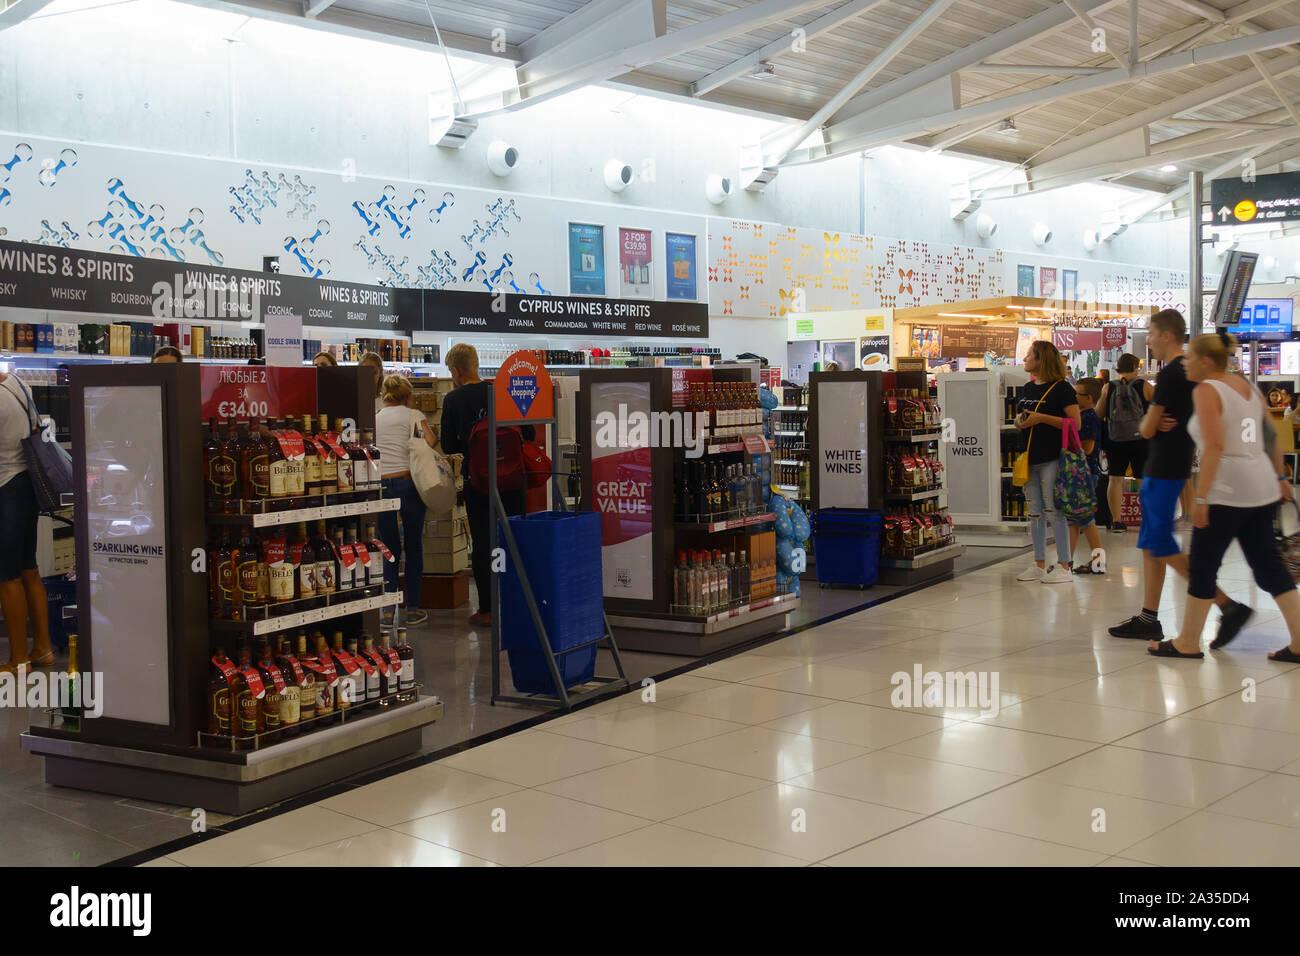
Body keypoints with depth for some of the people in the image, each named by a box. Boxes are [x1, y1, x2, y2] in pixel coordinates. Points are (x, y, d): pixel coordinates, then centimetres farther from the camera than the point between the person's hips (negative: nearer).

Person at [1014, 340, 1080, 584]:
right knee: (1035, 513, 10)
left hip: (1051, 459, -7)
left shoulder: (1060, 388, -8)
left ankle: (1064, 565, 1)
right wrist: (1020, 421, 3)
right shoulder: (1027, 389, 15)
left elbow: (1075, 422, -14)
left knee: (1054, 511, -6)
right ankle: (1040, 564, 18)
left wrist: (1042, 418, -19)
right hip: (1029, 458, 7)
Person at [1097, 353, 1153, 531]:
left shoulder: (1108, 388, -2)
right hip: (1140, 439, -1)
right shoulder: (1145, 386, -5)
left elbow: (1099, 413, 3)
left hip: (1114, 440, 1)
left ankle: (1116, 520, 1)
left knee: (1115, 479, 5)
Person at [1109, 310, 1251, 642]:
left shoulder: (1169, 375, -17)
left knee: (1162, 547, -8)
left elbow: (1147, 429, -15)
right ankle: (1148, 619, 16)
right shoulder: (1190, 372, 14)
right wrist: (1160, 423, -2)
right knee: (1150, 545, 12)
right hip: (1169, 465, 10)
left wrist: (1152, 422, 6)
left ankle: (1228, 606, -9)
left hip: (1164, 470, -10)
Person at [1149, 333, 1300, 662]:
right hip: (1263, 488, 8)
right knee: (1267, 563, 11)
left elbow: (1215, 446, -19)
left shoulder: (1207, 390, -9)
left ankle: (1188, 643, 12)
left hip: (1227, 489, -8)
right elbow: (1273, 439, 20)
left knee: (1202, 564, 3)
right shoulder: (1247, 386, 15)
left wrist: (1200, 496, -20)